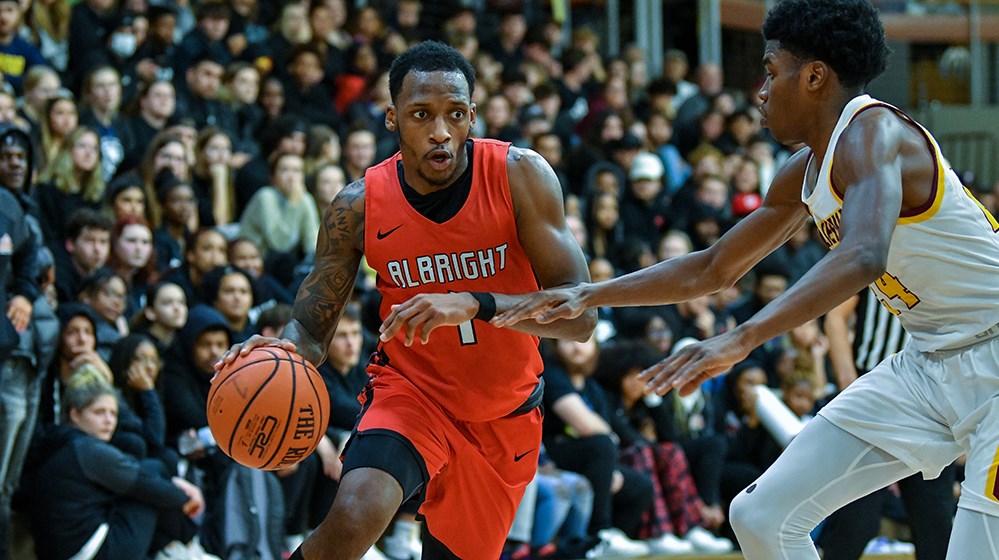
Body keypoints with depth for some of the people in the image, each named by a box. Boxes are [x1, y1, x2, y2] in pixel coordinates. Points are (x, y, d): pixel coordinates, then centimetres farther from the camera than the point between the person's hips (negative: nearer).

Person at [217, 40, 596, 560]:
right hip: (409, 392, -1)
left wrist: (474, 304, -38)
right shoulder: (359, 205, -14)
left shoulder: (520, 176, -18)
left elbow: (580, 315, -22)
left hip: (504, 414, 2)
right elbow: (311, 327, -6)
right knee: (353, 517, -31)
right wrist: (284, 350, -31)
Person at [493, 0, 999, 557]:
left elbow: (863, 257, -38)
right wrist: (589, 296, 15)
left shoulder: (872, 131, -19)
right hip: (928, 365, 9)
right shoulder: (804, 175, 9)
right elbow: (711, 270, 21)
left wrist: (741, 339, -46)